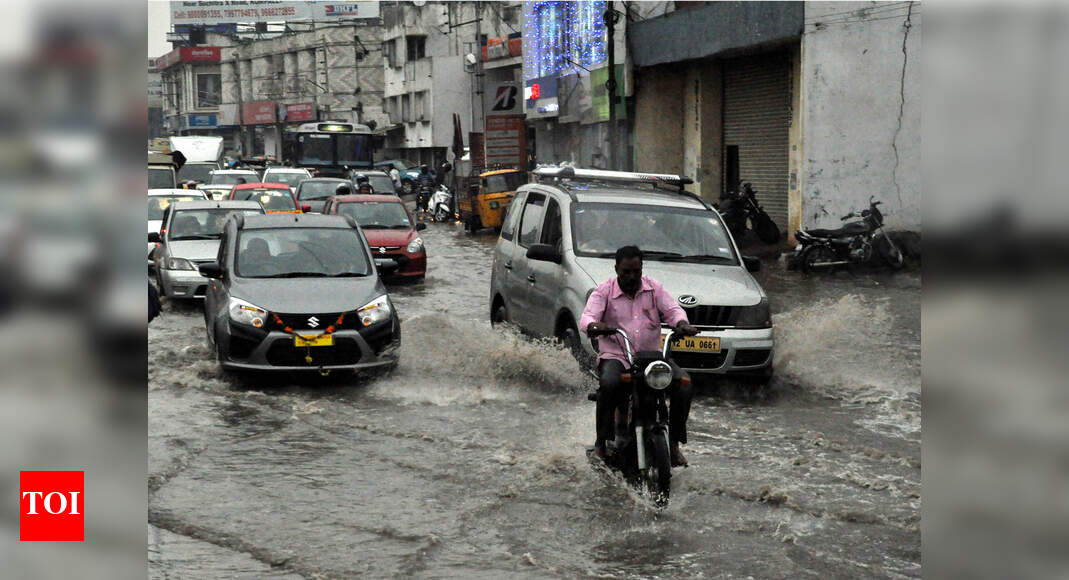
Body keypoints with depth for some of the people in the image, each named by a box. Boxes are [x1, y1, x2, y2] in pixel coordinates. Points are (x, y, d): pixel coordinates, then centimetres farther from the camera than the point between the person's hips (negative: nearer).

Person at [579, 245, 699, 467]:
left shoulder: (654, 288, 12)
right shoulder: (604, 291, 4)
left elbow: (672, 309, 2)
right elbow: (586, 317, -9)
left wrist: (682, 323, -22)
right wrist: (593, 325, -34)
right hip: (615, 356, -3)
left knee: (684, 385, -21)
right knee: (609, 383, -37)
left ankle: (674, 443, -6)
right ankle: (601, 443, -20)